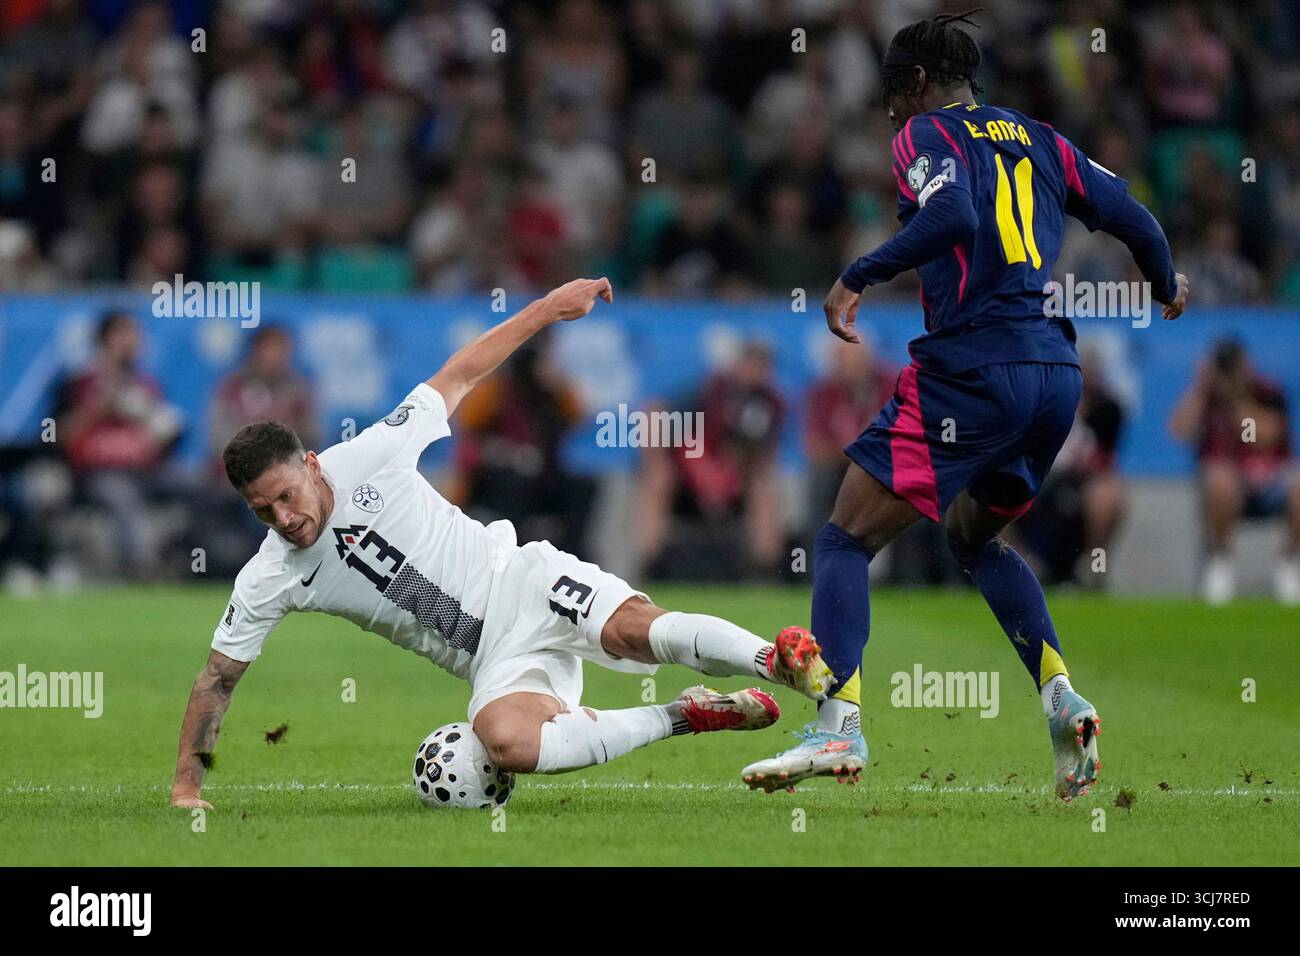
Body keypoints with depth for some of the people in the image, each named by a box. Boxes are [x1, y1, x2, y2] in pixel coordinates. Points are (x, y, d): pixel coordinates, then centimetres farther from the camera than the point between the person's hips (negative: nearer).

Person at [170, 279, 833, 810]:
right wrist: (186, 785, 1)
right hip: (497, 664, 2)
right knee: (505, 740, -32)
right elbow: (218, 677, 5)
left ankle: (786, 662, -36)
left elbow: (457, 378, 2)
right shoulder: (266, 582, -4)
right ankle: (685, 716, -19)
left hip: (524, 581, -2)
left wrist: (545, 310, 2)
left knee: (636, 627, -34)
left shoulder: (367, 459, -9)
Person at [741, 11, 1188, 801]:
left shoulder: (927, 134, 1)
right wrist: (1168, 284, 36)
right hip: (1056, 372, 7)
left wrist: (858, 278, -14)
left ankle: (840, 727, -19)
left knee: (846, 541, -2)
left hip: (973, 368, -7)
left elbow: (950, 216, -19)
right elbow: (1128, 214, 18)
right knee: (976, 534, 29)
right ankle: (1062, 697, 11)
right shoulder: (1034, 139, 19)